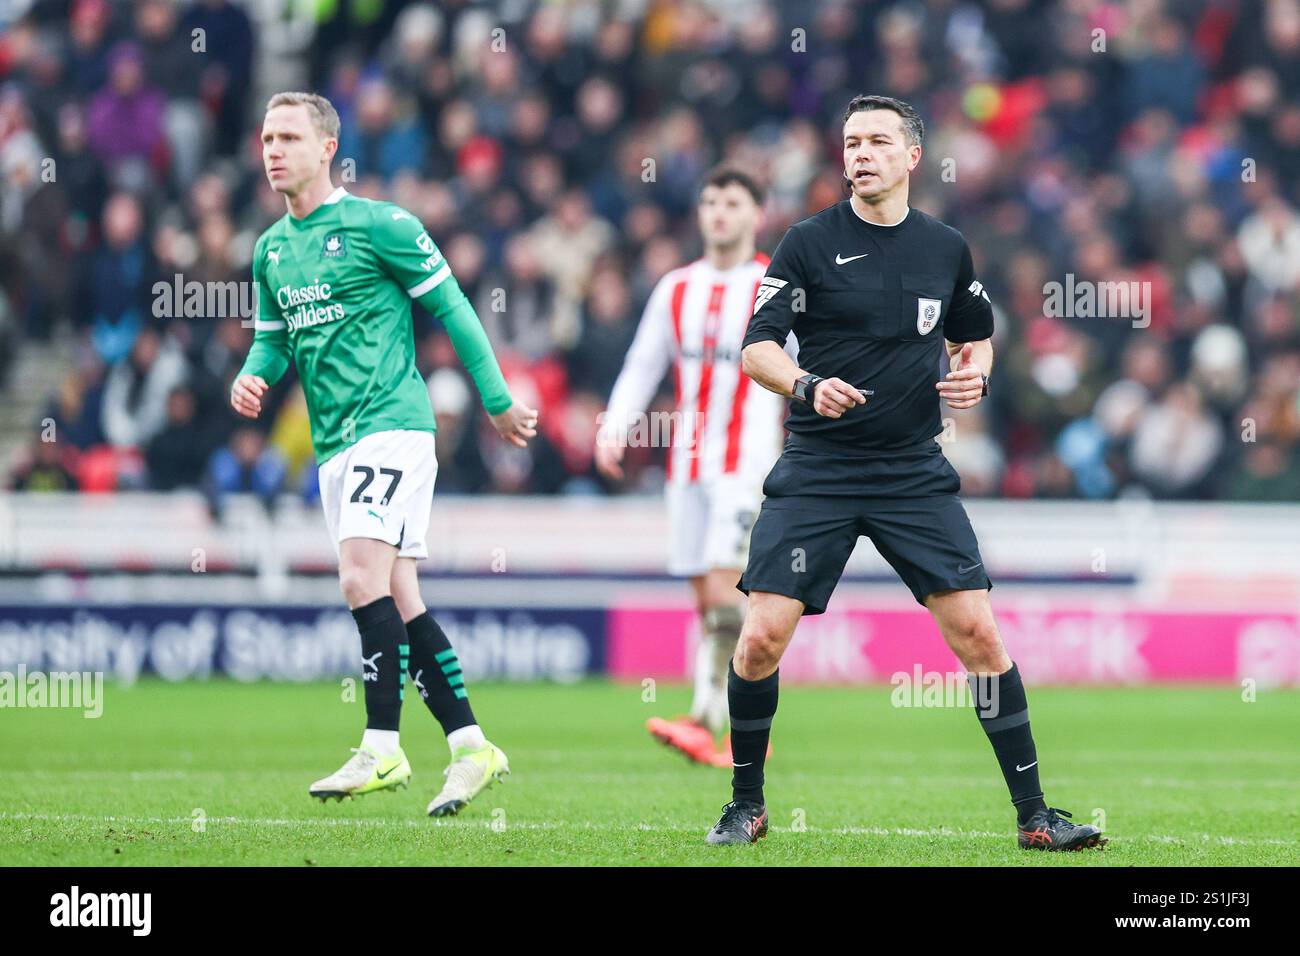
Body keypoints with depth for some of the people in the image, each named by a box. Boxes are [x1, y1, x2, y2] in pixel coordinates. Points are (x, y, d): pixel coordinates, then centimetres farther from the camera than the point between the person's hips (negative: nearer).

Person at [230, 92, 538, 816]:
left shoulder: (378, 225, -7)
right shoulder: (271, 248, 14)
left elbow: (453, 309, -3)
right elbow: (273, 339, 24)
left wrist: (498, 402, 0)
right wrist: (251, 377, 0)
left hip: (392, 423, -8)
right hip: (335, 443, 8)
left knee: (365, 578, -19)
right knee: (400, 600, 6)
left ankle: (382, 749, -17)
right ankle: (473, 748, 10)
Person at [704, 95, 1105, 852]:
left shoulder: (947, 249, 7)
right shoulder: (810, 243, -1)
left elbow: (976, 335, 23)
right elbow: (757, 347, -4)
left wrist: (975, 373, 0)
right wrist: (807, 386, -23)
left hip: (915, 473, 2)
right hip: (816, 472, -2)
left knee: (977, 630, -6)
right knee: (762, 638, -9)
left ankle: (1035, 815, 2)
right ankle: (747, 804, 12)